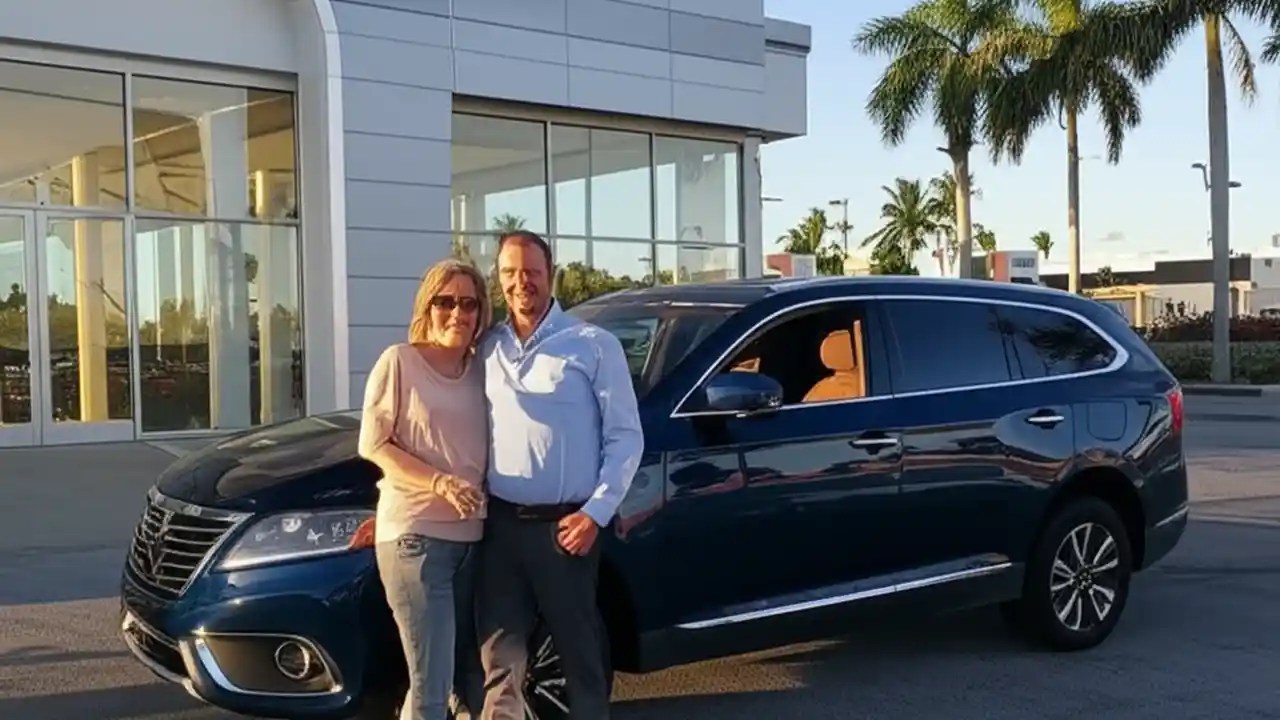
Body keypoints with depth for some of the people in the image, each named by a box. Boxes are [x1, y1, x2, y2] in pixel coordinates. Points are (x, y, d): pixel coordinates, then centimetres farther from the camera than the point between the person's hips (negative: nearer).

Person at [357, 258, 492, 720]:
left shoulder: (482, 371, 12)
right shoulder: (399, 361, -3)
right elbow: (372, 444, -7)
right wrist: (439, 483, -17)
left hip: (473, 538, 6)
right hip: (415, 536, -6)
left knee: (474, 678, 13)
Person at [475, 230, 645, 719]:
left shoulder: (593, 345, -1)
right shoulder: (486, 349, 10)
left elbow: (625, 436, -3)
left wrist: (595, 513, -11)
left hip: (564, 527, -3)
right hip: (499, 525, 3)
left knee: (580, 654, 8)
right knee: (499, 659, 5)